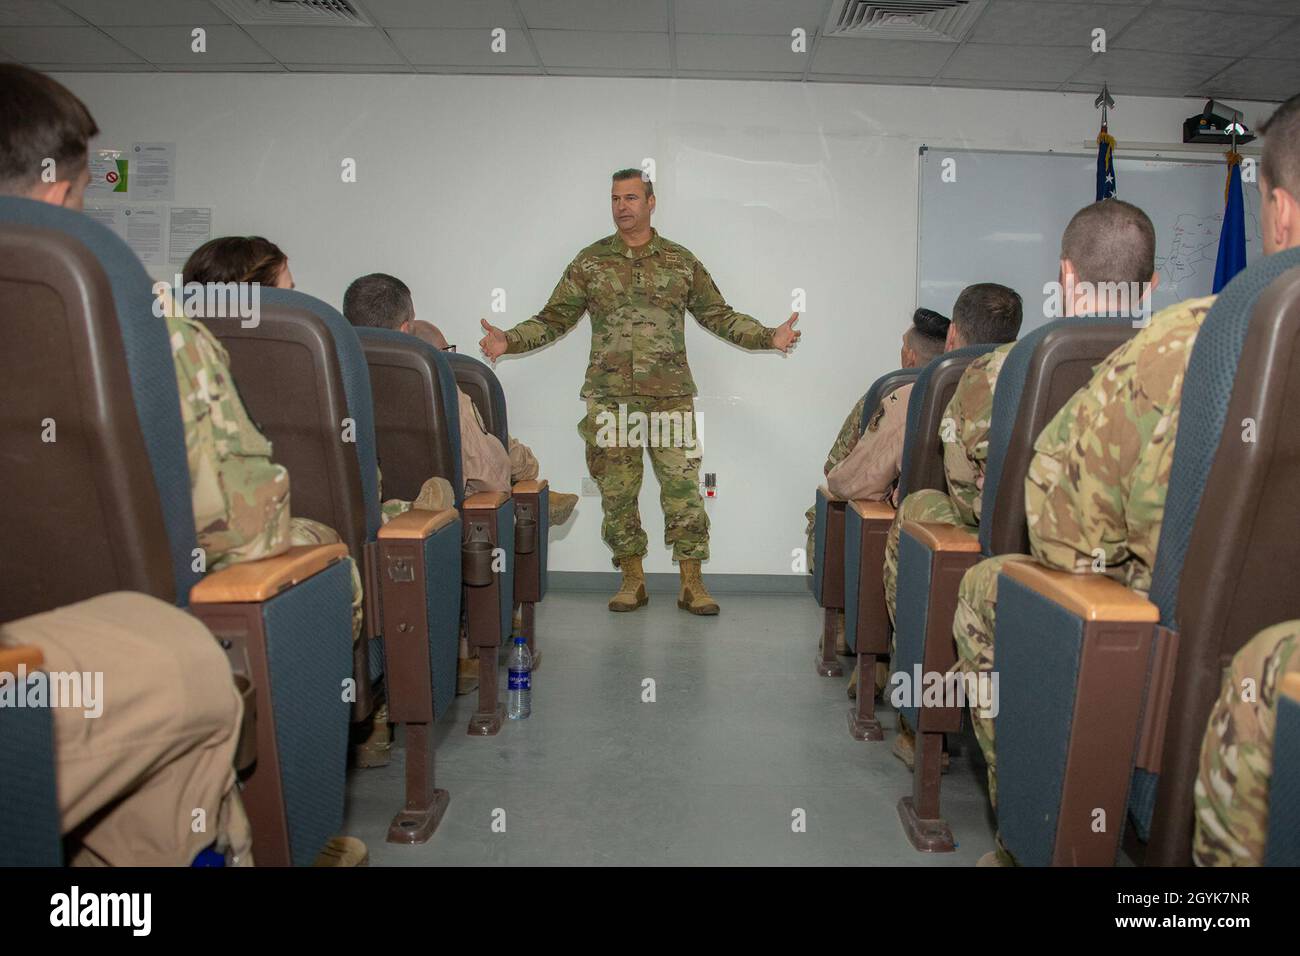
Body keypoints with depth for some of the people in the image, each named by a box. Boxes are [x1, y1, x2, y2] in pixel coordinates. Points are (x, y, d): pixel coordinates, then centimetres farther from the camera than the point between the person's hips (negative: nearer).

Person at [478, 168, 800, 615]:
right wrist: (508, 341, -5)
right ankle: (632, 581, 19)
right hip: (609, 400, 1)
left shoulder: (681, 261, 9)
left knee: (683, 489, -3)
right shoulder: (590, 261, 9)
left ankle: (691, 583, 8)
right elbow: (554, 318, 9)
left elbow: (718, 315, 11)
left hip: (671, 398, -1)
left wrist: (768, 336, -2)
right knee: (616, 493, 5)